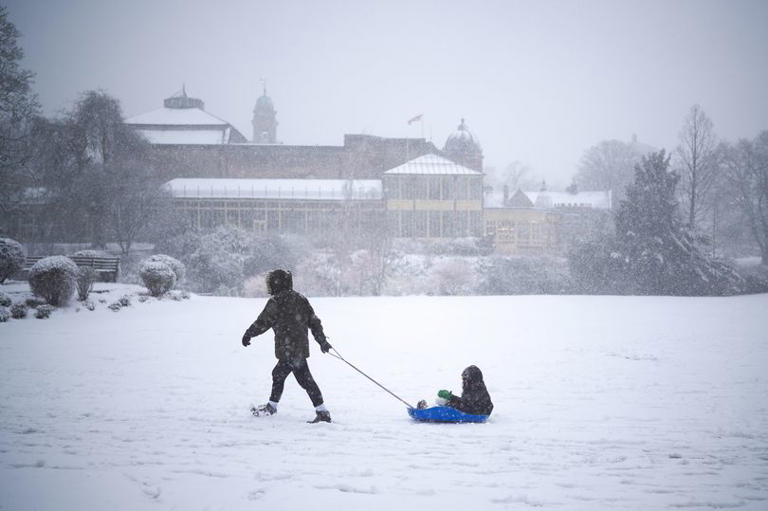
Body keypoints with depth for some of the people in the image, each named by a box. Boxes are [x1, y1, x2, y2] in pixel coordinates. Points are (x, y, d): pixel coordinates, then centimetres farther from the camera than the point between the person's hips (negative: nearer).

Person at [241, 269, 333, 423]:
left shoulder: (276, 302, -10)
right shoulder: (300, 298, 12)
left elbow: (263, 322, -5)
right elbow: (314, 321, 13)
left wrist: (248, 334, 10)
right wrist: (322, 340, 17)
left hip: (289, 349, -9)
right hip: (301, 347, 9)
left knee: (305, 379, -10)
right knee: (278, 374, 23)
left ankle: (322, 412, -14)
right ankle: (271, 406, 36)